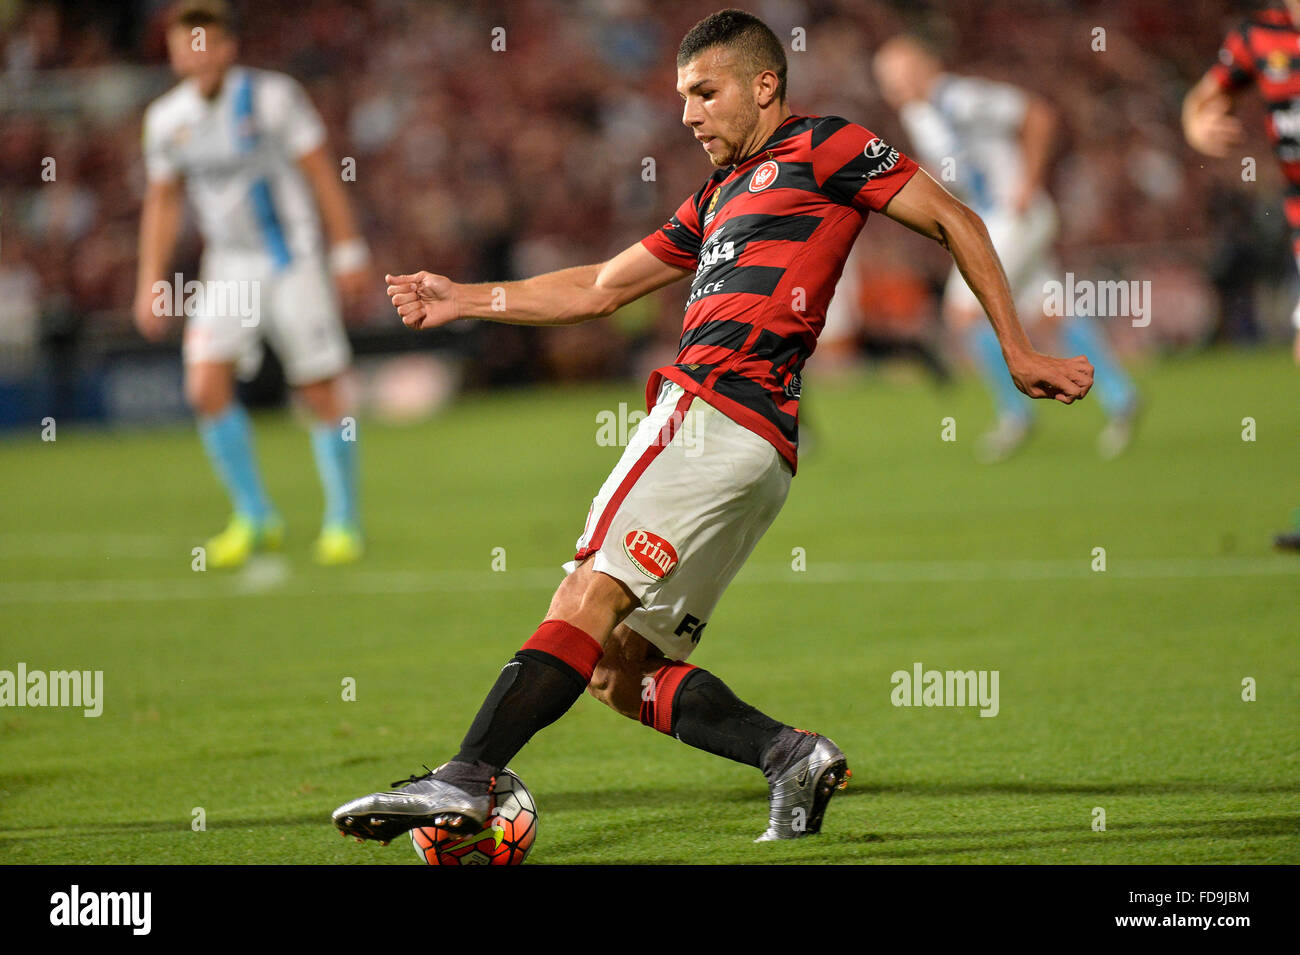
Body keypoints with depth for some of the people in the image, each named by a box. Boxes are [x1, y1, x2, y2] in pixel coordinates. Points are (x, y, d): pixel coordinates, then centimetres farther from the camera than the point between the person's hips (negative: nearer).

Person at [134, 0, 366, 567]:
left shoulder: (272, 97, -11)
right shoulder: (167, 119, 2)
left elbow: (320, 173, -5)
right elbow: (163, 202, 12)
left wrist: (348, 251, -7)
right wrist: (151, 284, 9)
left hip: (292, 259, -4)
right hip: (227, 267, 4)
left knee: (320, 393, -3)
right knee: (206, 387, -12)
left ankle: (343, 521, 12)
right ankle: (255, 517, 2)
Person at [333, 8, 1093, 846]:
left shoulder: (822, 148, 8)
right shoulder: (719, 200, 31)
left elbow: (955, 221, 7)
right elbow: (599, 290, 37)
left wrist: (1019, 354, 3)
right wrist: (467, 301, 33)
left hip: (720, 414, -9)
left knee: (590, 597, -19)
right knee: (619, 667, 1)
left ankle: (465, 780, -29)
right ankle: (794, 757, -5)